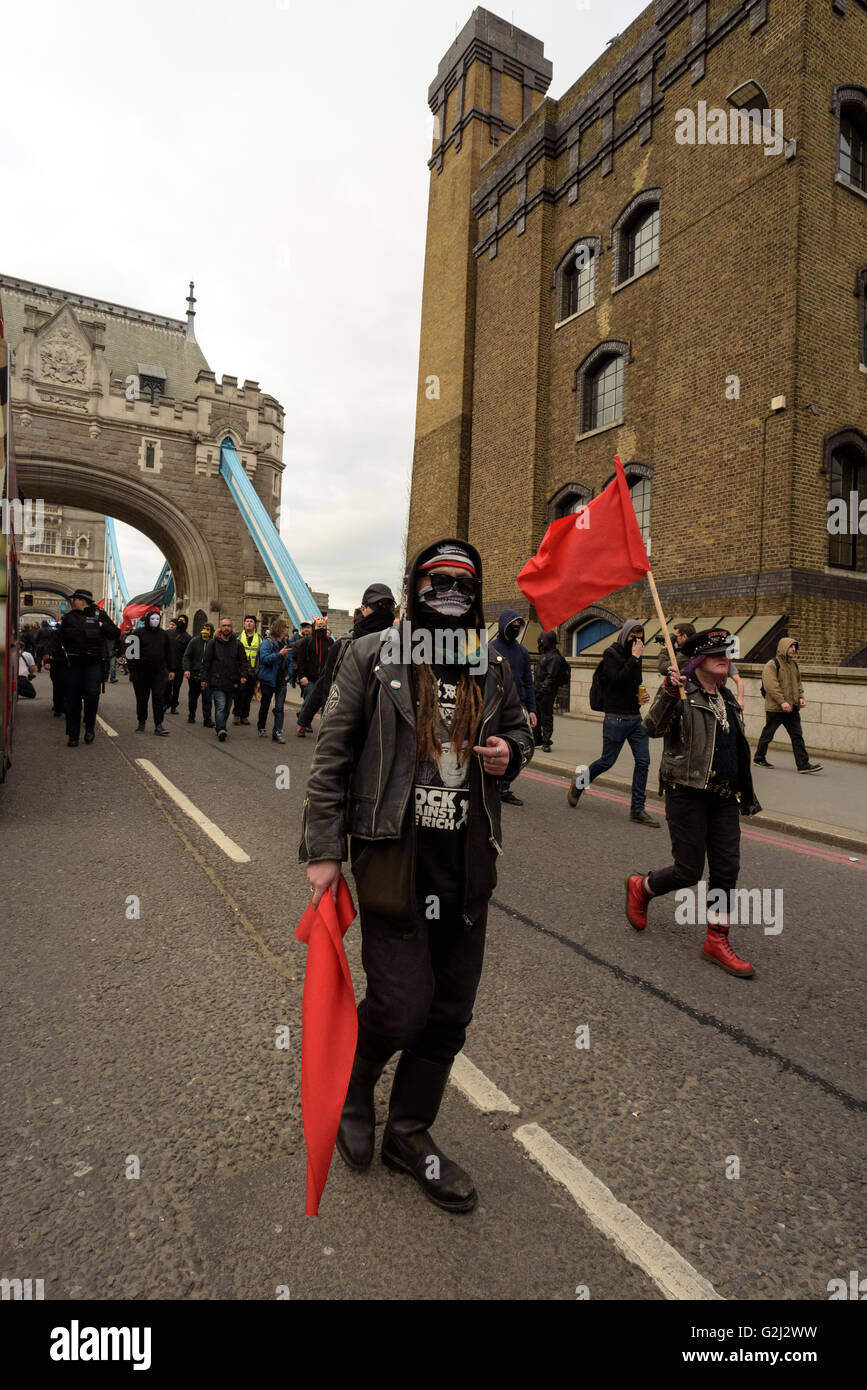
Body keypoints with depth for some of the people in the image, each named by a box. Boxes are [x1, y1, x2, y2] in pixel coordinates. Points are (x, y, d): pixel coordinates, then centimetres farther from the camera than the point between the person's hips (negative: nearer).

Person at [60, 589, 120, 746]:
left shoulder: (99, 615, 7)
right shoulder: (68, 617, 12)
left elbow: (116, 633, 6)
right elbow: (61, 639, 17)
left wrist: (102, 625, -9)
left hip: (94, 663, -2)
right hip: (74, 663, 2)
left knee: (92, 693, -16)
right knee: (73, 698, 2)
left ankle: (90, 727, 7)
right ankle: (72, 734, 11)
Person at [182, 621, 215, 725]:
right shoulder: (194, 641, 0)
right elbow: (186, 656, 0)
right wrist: (186, 669, -12)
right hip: (194, 674, 2)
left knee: (207, 697, -10)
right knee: (193, 697, 15)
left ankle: (207, 719, -4)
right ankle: (191, 716, 32)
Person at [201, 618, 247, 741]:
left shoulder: (237, 644, 9)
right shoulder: (213, 643, 3)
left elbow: (243, 661, 10)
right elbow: (206, 662, 5)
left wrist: (243, 675, -5)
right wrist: (204, 679, 0)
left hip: (232, 682, 3)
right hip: (217, 682, -3)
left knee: (227, 708, 9)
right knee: (220, 706, -15)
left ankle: (220, 729, 21)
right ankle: (221, 730, -20)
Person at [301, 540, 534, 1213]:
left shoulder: (494, 668, 8)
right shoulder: (372, 655, -4)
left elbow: (518, 731, 22)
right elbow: (332, 754, -4)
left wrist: (510, 752, -3)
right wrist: (323, 850, -7)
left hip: (467, 862, 5)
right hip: (394, 857, -4)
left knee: (451, 1012, 13)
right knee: (401, 1007, -2)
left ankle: (410, 1130, 39)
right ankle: (353, 1081, 35)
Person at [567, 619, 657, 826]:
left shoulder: (634, 655, 14)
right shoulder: (611, 653, -8)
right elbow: (618, 680, -21)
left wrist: (642, 694, 8)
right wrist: (634, 658, -20)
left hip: (636, 718, 7)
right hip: (616, 719, -7)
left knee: (643, 762, 1)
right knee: (607, 761, 1)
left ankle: (637, 809, 9)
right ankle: (578, 785, 26)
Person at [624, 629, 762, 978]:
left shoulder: (727, 698, 15)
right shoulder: (681, 692, -8)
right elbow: (654, 728, -24)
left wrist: (744, 795, 25)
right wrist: (668, 693, -37)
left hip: (724, 797, 7)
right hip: (688, 793, -7)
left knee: (726, 870, 6)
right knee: (689, 871, -1)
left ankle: (717, 941, 19)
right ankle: (640, 887, 28)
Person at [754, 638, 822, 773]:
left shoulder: (794, 664, 13)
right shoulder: (772, 664, -10)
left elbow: (798, 682, 21)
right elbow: (770, 685, -19)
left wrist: (800, 697, 4)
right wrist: (782, 701, -24)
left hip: (792, 708, 7)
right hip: (775, 708, -7)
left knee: (797, 736, 3)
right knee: (767, 734, 6)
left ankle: (803, 764, 3)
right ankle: (759, 758, 22)